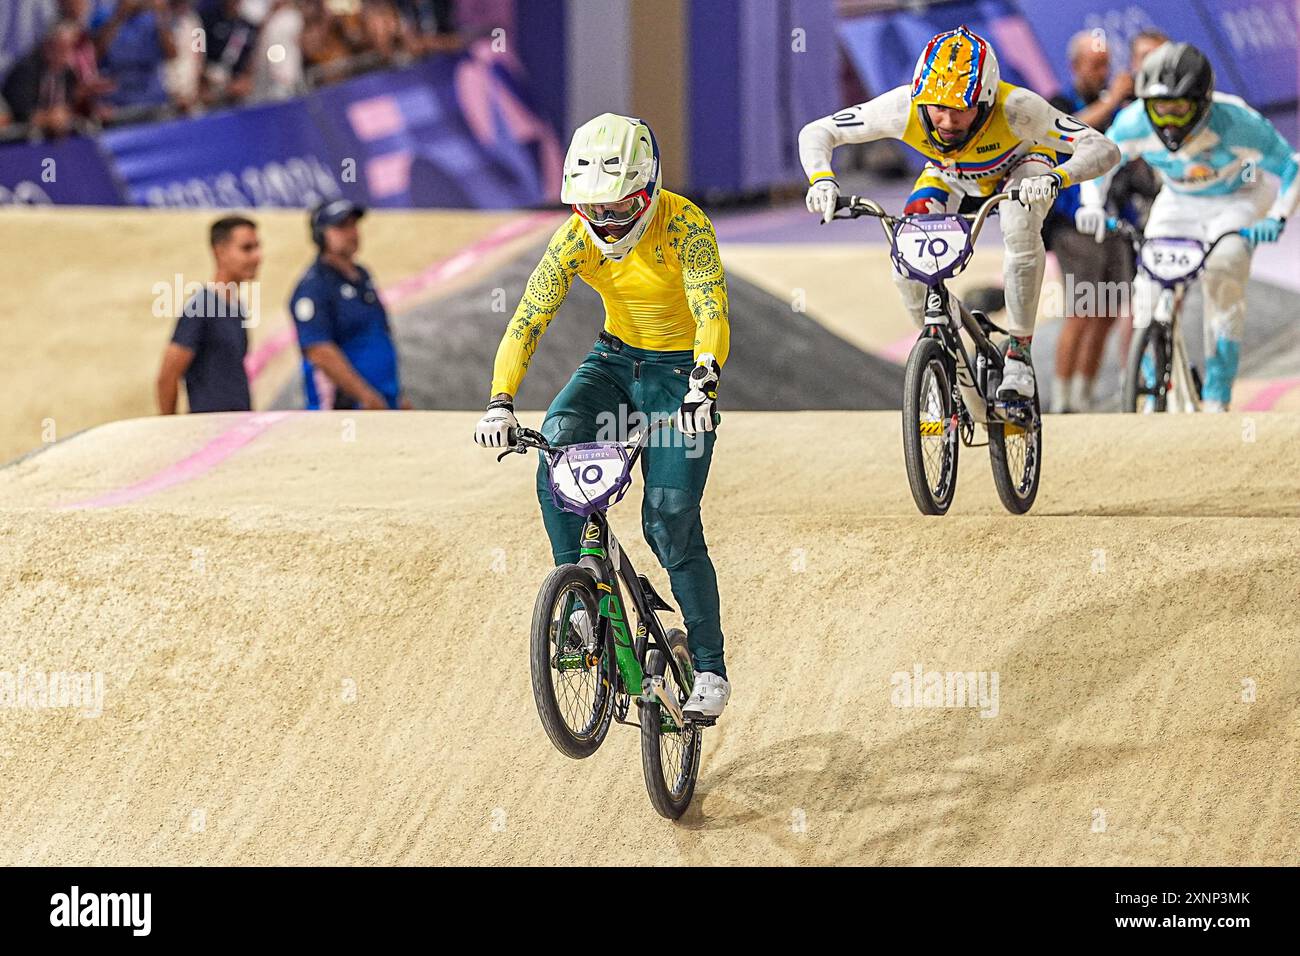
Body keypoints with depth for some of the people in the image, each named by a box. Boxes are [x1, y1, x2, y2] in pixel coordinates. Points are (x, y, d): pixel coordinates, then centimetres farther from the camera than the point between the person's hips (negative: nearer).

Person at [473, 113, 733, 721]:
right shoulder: (576, 238, -15)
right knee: (555, 445, -27)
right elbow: (527, 321, -17)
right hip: (615, 360, 4)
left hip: (680, 370, -4)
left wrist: (704, 385, -53)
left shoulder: (683, 224, -25)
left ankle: (710, 669, 4)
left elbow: (713, 312, -34)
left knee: (671, 526, -11)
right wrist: (500, 403, -32)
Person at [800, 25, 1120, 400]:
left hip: (1017, 171, -2)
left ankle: (1019, 353, -19)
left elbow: (1103, 149, -44)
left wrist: (1056, 177, -64)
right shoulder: (904, 107, -34)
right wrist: (821, 178, -45)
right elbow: (815, 133, -24)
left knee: (1021, 228, -35)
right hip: (950, 177, 2)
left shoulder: (1014, 108, -41)